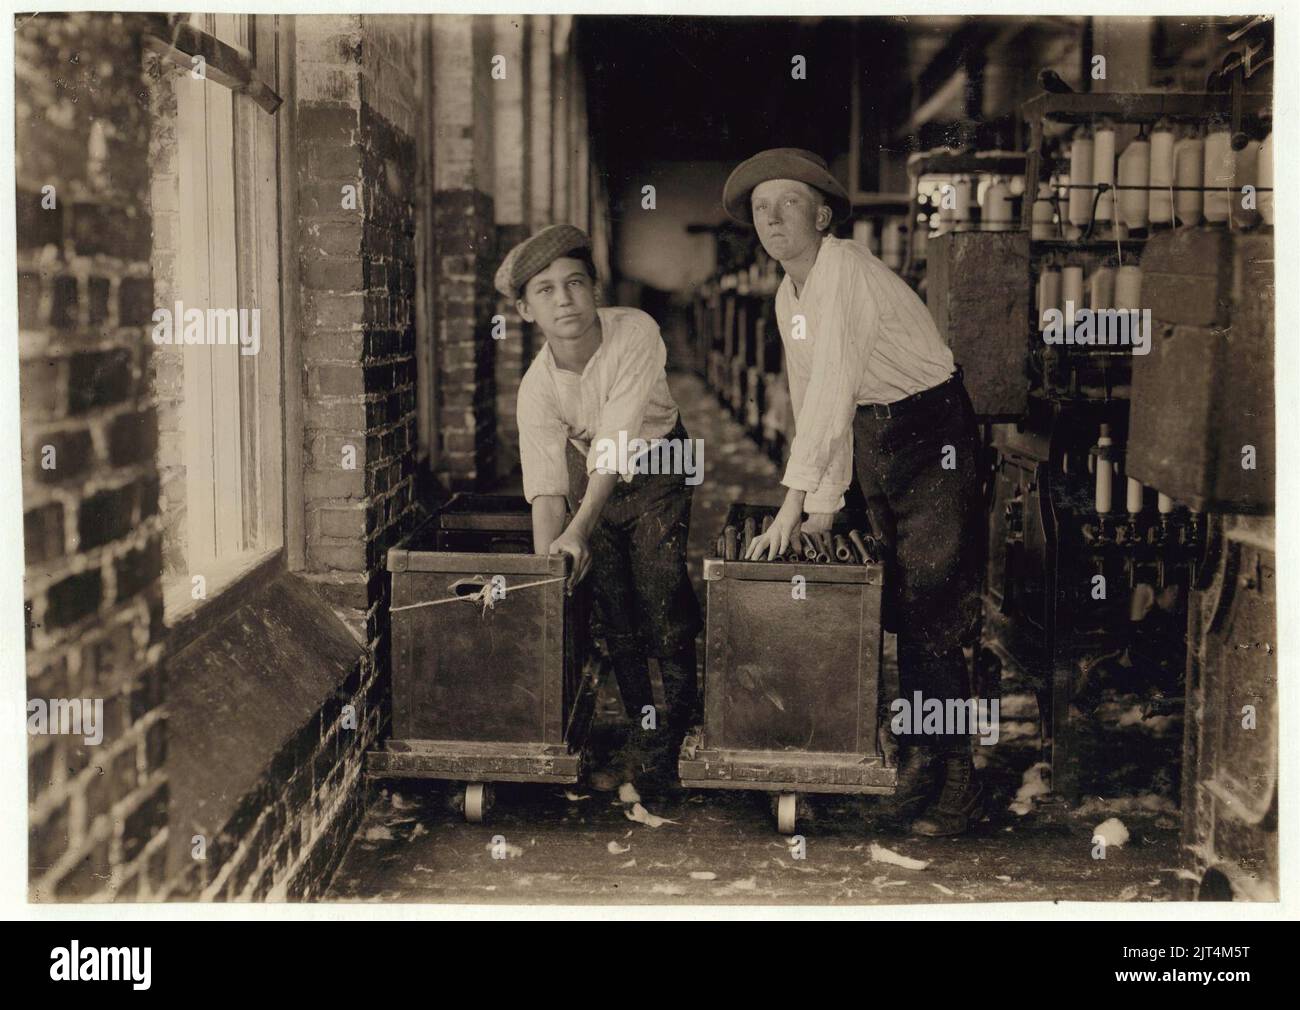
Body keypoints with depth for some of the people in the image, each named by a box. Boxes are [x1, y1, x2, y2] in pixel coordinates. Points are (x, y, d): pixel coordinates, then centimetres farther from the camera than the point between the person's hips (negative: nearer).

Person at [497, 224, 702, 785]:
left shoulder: (635, 333, -31)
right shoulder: (537, 386, -22)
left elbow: (616, 443, -34)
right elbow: (545, 487, -23)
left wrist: (578, 530, -39)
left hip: (655, 461, -2)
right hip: (589, 474, 3)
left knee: (660, 578, -16)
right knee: (611, 596, 0)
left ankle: (682, 704, 1)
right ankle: (643, 717, 16)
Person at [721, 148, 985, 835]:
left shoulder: (846, 271, -19)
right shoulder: (788, 298, 8)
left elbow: (833, 387, -27)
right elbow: (810, 403, 11)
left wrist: (792, 503, -29)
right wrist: (823, 506, 4)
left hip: (932, 435, -8)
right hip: (873, 442, 8)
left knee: (929, 616, -9)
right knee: (900, 611, 11)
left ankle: (955, 784, -1)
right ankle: (920, 756, 21)